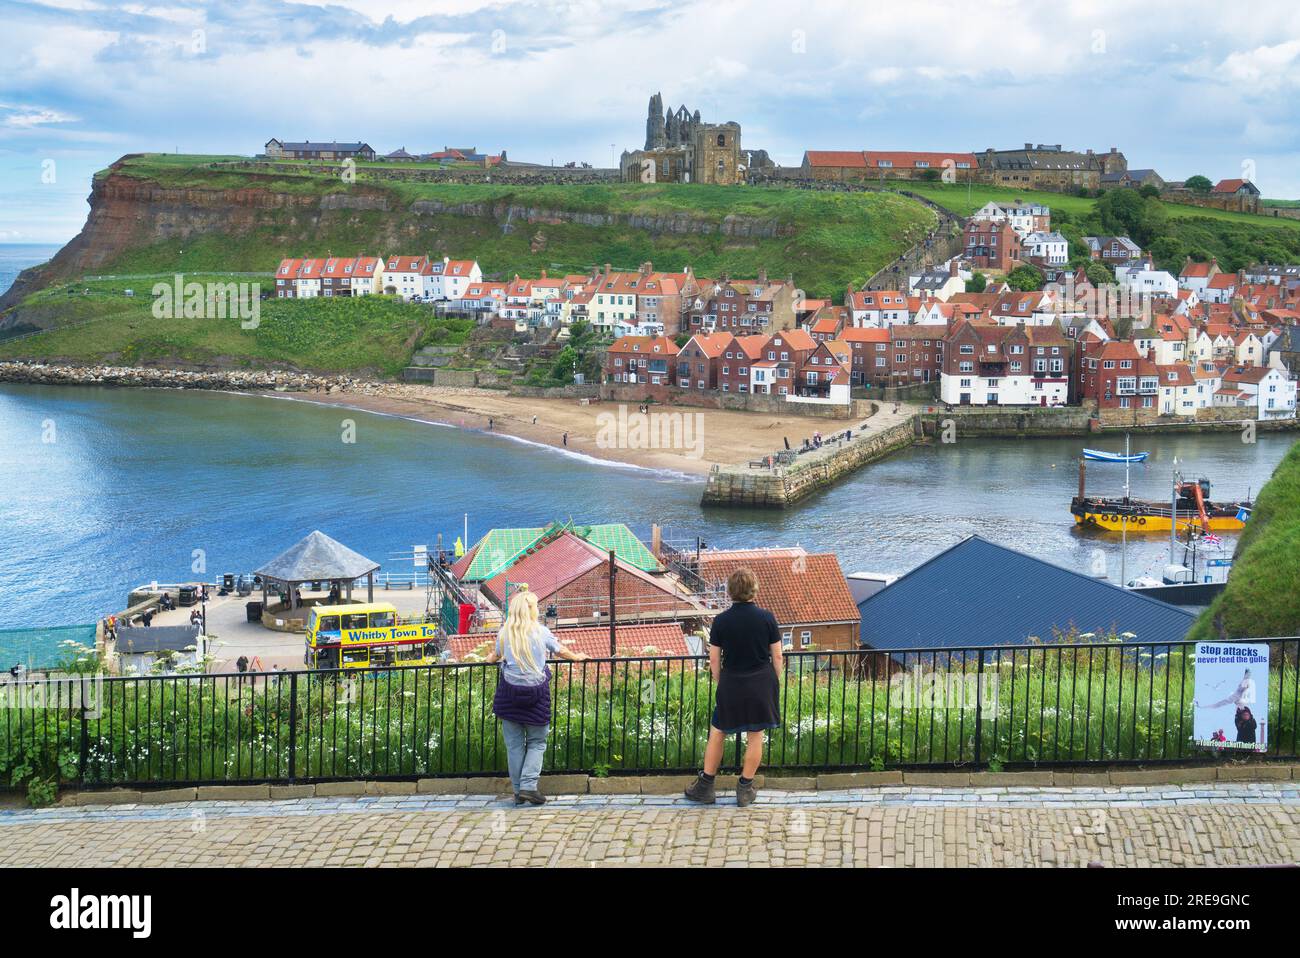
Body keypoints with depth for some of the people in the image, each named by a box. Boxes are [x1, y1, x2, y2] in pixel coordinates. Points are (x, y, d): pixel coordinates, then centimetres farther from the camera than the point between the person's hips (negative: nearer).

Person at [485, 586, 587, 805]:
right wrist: (577, 657, 34)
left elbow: (496, 655, 19)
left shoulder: (504, 633, 0)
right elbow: (561, 651, 12)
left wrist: (489, 659, 44)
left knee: (514, 744, 8)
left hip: (510, 691, 2)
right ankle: (529, 786, -6)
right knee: (537, 742, 8)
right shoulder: (540, 631, -4)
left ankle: (518, 790, 10)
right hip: (536, 692, -2)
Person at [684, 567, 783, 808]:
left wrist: (719, 684, 12)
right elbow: (777, 656, -2)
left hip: (731, 684, 0)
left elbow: (714, 660, -2)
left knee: (717, 733, 13)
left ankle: (705, 786, 18)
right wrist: (776, 683, 11)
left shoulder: (721, 621, -8)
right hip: (762, 684, 0)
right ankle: (745, 789, 15)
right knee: (755, 737, 9)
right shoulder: (767, 618, -7)